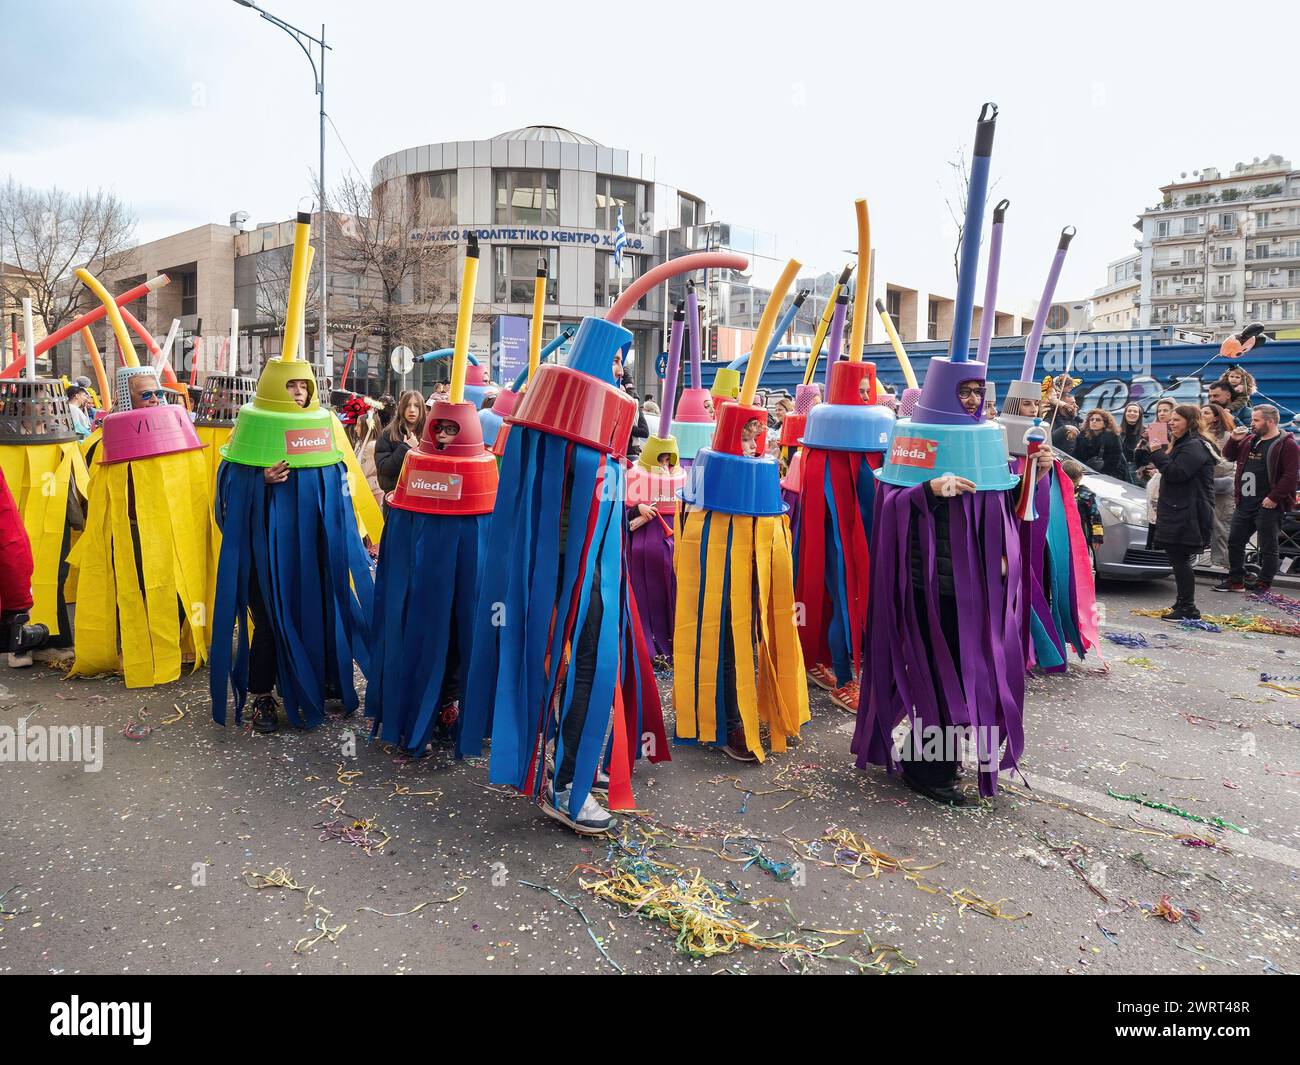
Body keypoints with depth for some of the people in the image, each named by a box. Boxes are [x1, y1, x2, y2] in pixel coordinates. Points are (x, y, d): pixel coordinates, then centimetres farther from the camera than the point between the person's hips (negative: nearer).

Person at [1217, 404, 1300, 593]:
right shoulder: (1250, 439, 12)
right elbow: (1229, 456, 23)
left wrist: (1274, 497, -21)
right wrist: (1234, 440, 3)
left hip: (1268, 505, -8)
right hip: (1244, 504, 8)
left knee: (1268, 547, 3)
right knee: (1235, 541, 11)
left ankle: (1264, 584, 11)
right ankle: (1235, 580, 21)